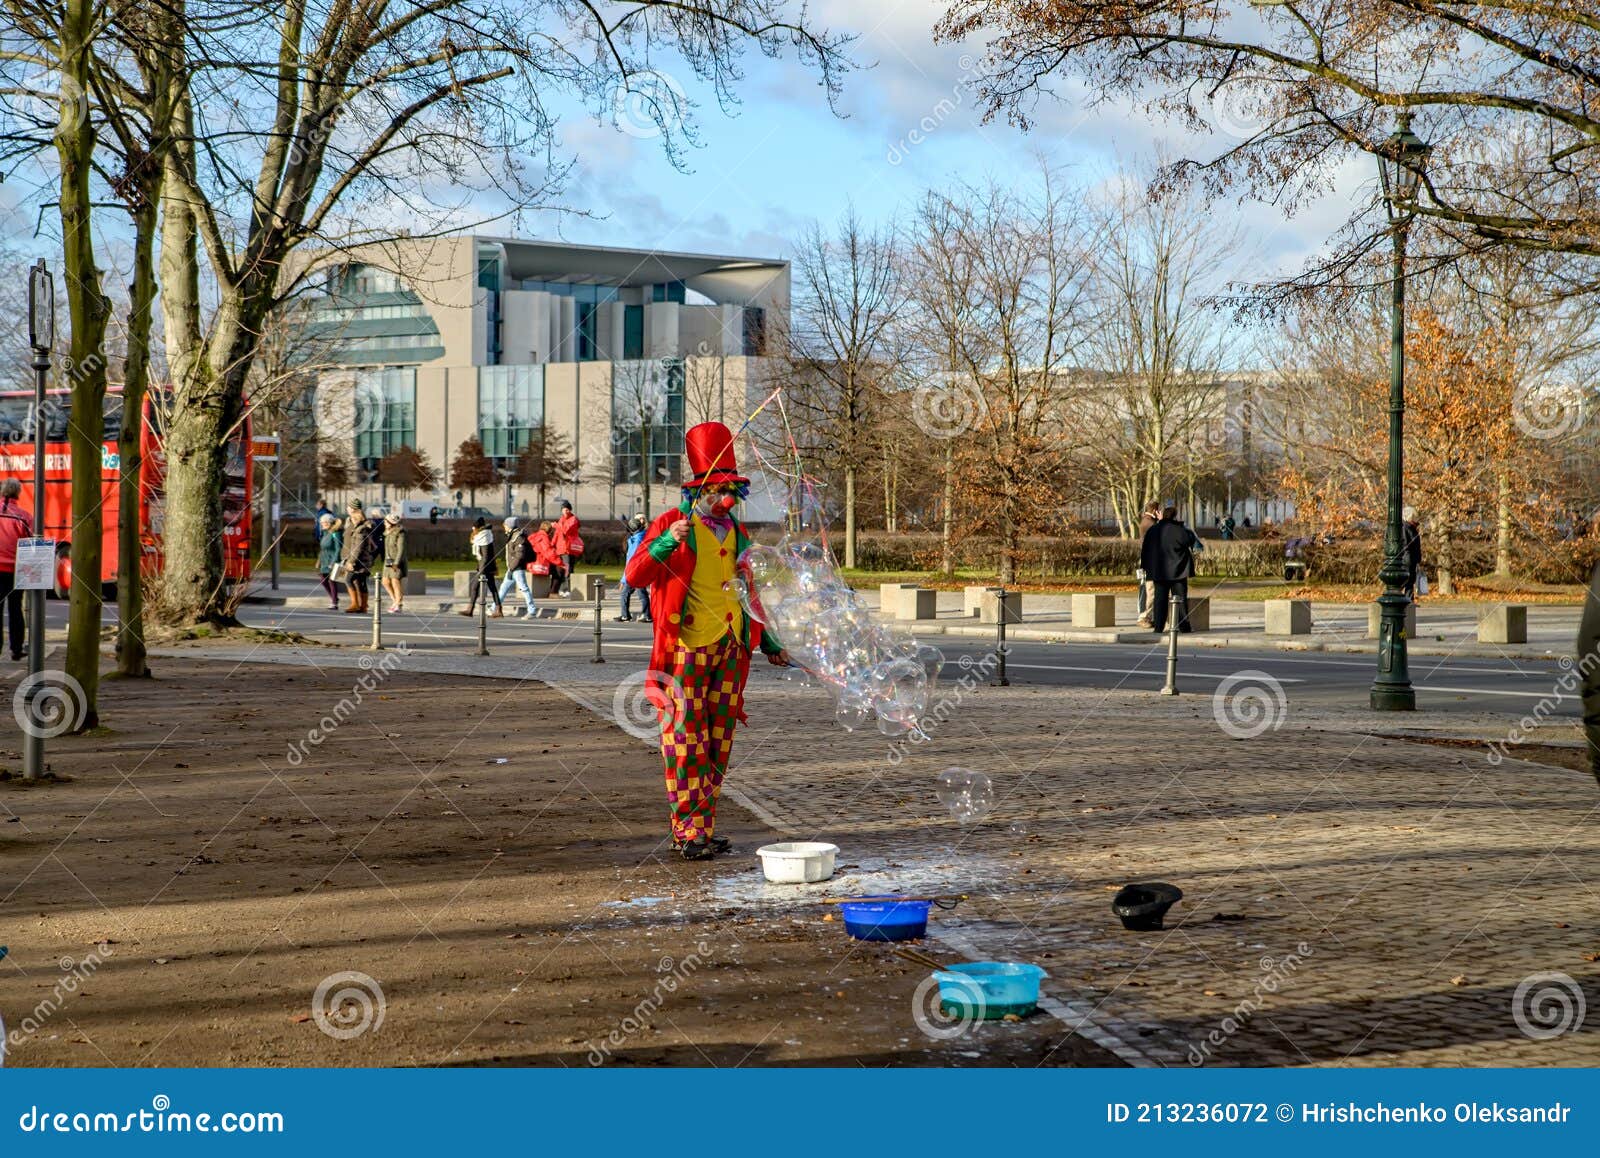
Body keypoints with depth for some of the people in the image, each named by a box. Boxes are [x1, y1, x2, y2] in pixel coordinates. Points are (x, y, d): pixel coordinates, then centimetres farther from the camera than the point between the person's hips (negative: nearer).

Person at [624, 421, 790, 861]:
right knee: (685, 736, -7)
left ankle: (704, 826, 14)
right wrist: (665, 544, -28)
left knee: (718, 741, 7)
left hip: (731, 650, 6)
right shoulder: (672, 523, -3)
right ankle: (688, 829, -3)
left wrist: (769, 644, 23)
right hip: (686, 648, -6)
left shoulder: (736, 532, 15)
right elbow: (635, 576, -12)